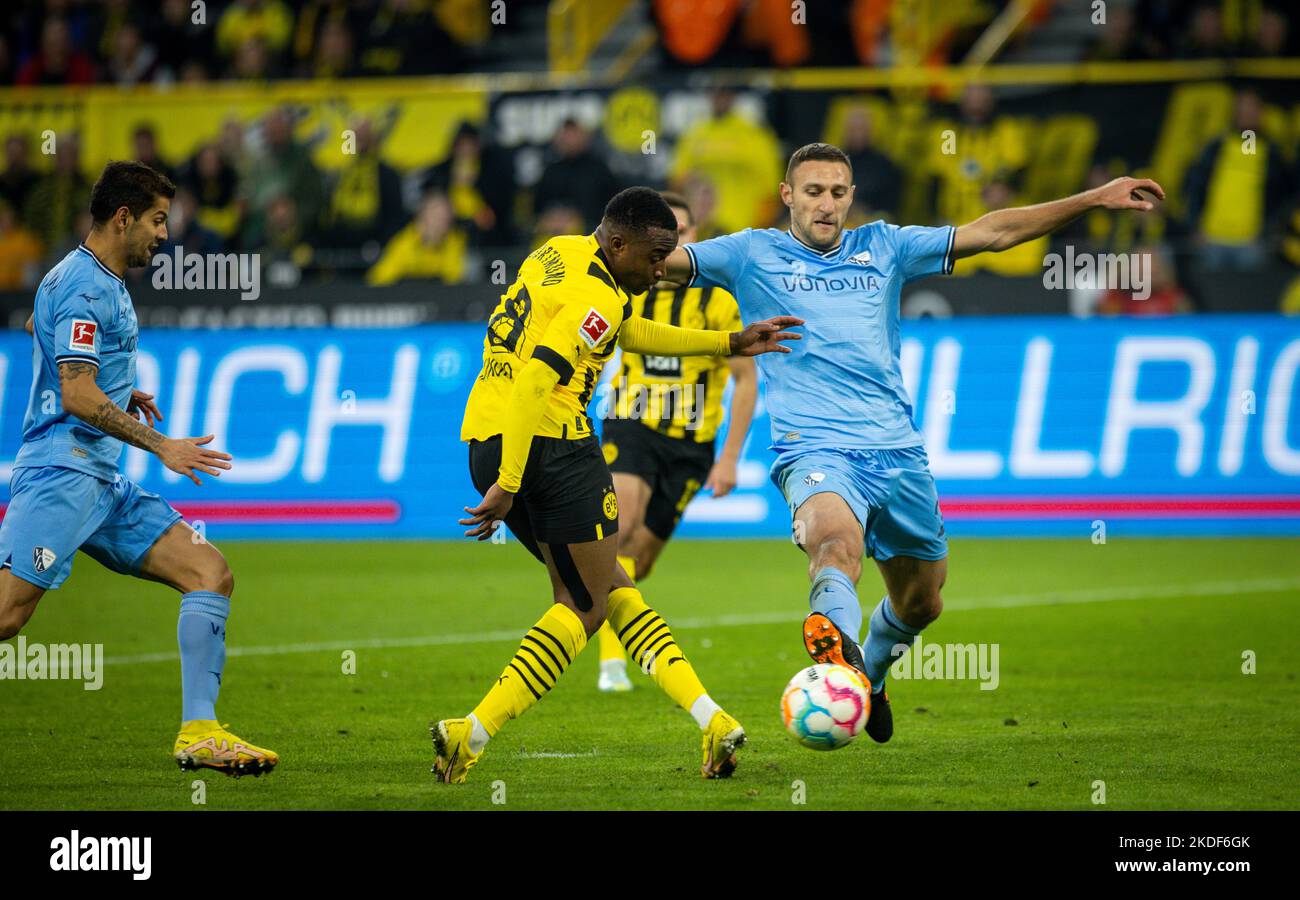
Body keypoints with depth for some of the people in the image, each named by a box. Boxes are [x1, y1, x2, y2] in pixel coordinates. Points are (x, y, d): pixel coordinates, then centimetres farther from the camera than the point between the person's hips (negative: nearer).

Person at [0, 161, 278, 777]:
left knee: (211, 574, -1)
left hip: (103, 484, 10)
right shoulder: (83, 286, -11)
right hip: (60, 472, -10)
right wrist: (160, 446, -15)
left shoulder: (104, 284, 20)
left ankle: (199, 733, -6)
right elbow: (78, 396, -18)